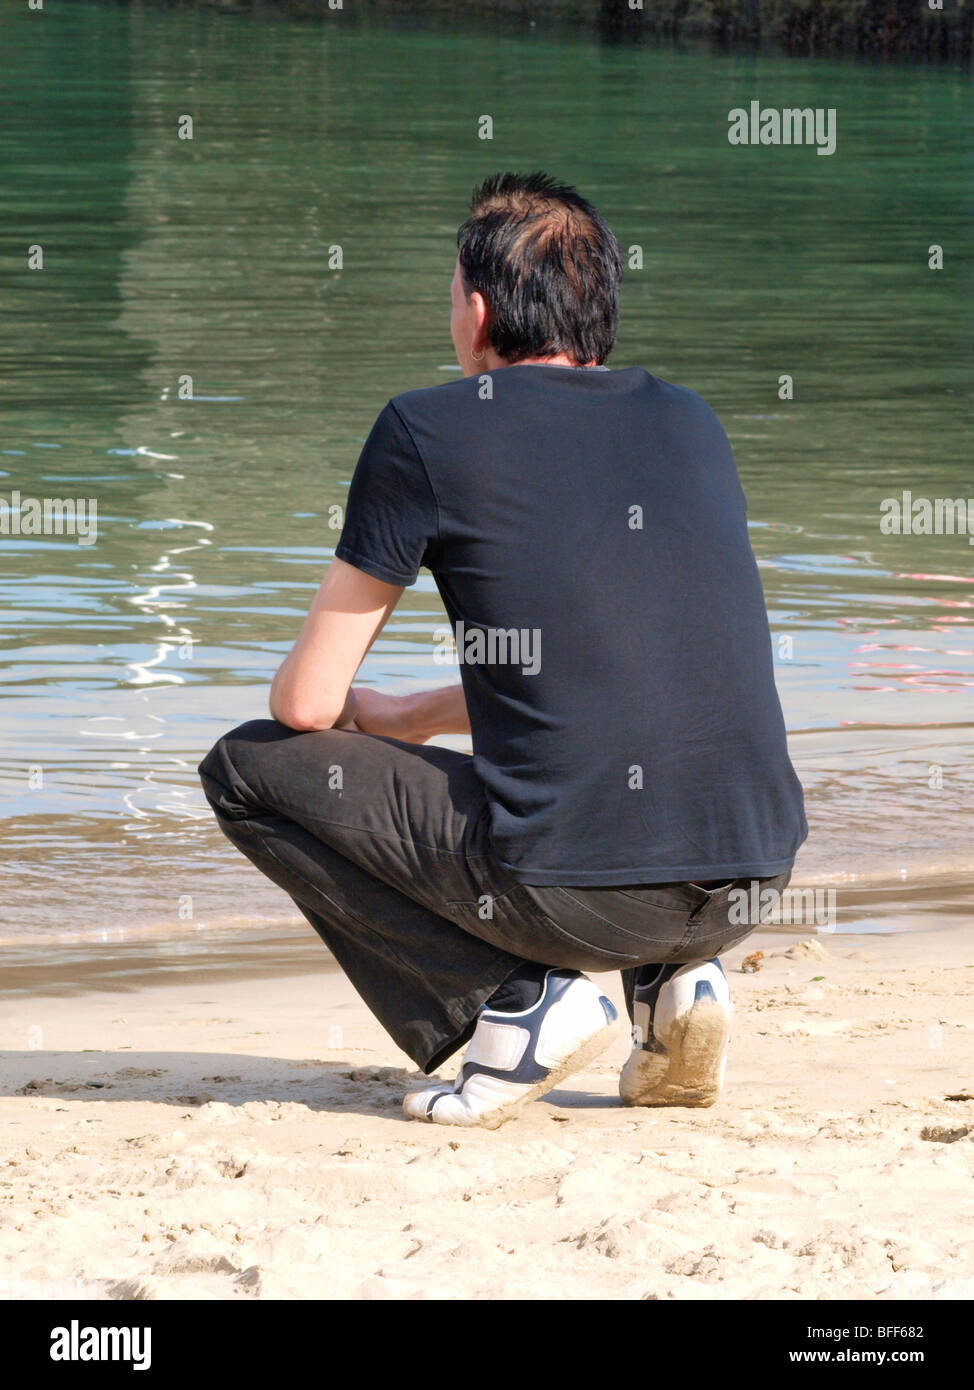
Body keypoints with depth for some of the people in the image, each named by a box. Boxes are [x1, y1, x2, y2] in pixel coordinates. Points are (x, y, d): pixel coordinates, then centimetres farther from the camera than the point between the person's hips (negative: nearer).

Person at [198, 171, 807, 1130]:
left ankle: (524, 997, 1)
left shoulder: (428, 431, 0)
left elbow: (306, 702, 4)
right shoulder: (688, 422, 17)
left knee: (247, 769, 12)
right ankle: (673, 978, 12)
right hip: (745, 889, 6)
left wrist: (363, 716, 28)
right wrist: (409, 717, 38)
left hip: (569, 890, -6)